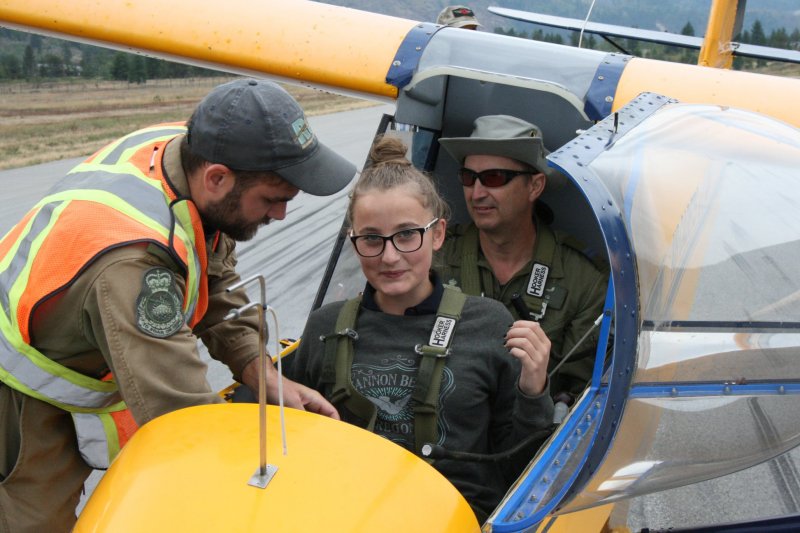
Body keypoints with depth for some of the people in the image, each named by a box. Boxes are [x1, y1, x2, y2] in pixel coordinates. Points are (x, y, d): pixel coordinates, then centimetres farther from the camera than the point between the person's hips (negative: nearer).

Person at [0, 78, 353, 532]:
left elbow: (217, 282, -3)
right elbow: (183, 412, -39)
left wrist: (265, 376, -11)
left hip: (89, 360, 8)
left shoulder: (183, 145, -16)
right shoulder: (134, 259, -41)